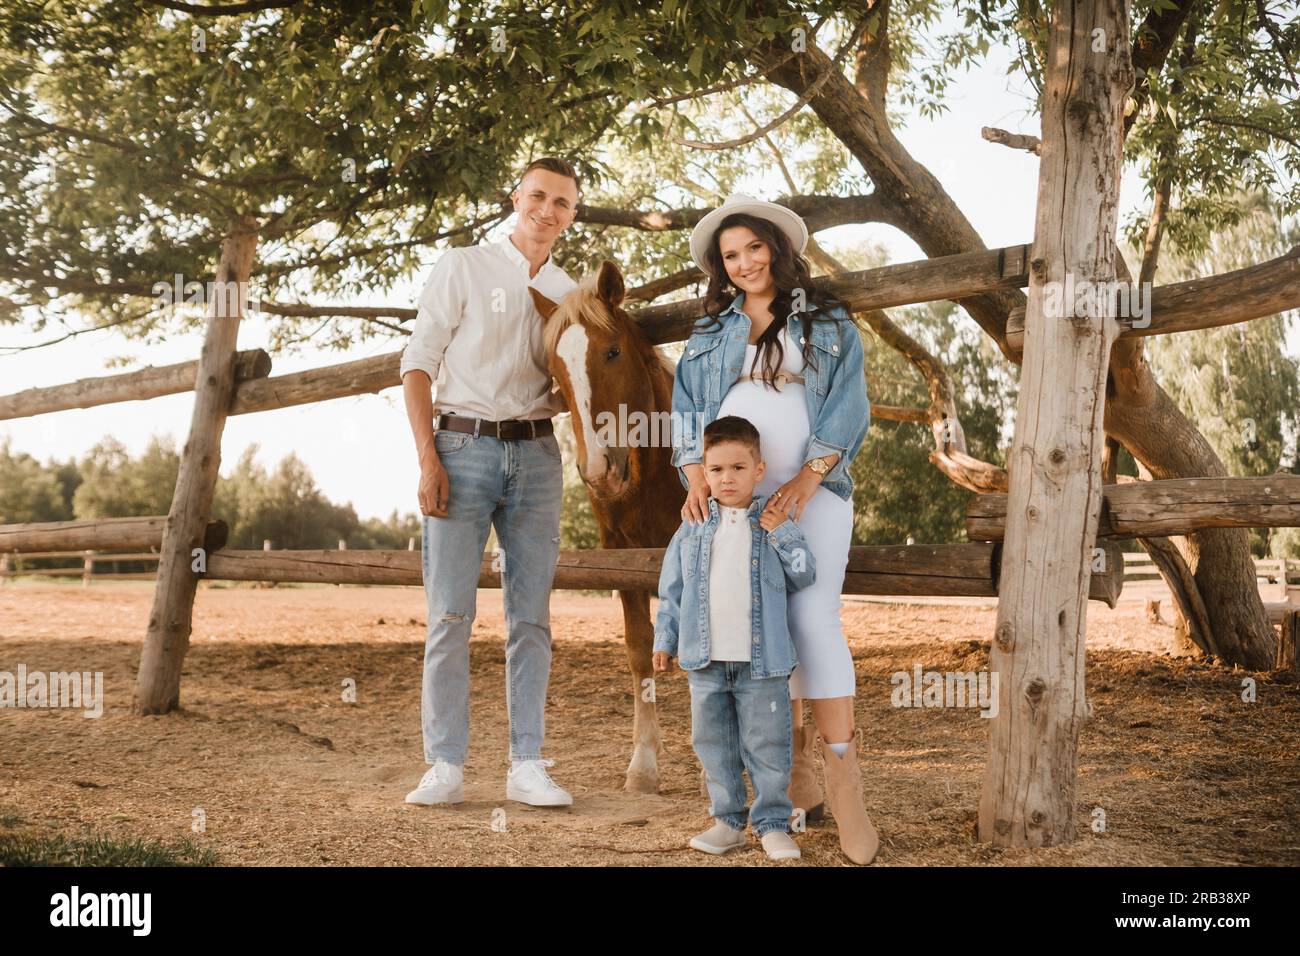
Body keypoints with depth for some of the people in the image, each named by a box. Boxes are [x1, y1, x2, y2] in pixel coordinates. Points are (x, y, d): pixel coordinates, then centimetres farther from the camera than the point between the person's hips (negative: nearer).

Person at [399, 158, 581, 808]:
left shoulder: (569, 294, 14)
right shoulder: (462, 268, 3)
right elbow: (418, 364, -2)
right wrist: (427, 459, -12)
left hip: (536, 455, 3)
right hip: (462, 447, -3)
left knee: (531, 616, 3)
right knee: (450, 614, -4)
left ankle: (527, 766, 9)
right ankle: (445, 767, 3)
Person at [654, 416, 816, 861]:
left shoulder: (774, 523, 3)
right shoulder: (694, 527, 6)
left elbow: (805, 577, 2)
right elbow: (671, 587, 9)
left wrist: (783, 534, -10)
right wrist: (665, 639, 5)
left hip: (762, 659, -2)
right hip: (706, 660, 2)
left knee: (767, 745, 2)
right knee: (714, 745, 11)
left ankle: (772, 824, 12)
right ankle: (729, 820, 23)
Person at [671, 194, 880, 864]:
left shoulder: (829, 324, 9)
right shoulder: (709, 333, 17)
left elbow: (848, 408, -1)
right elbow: (687, 412, 10)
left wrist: (807, 480, -13)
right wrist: (697, 479, -7)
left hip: (813, 495, -3)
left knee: (813, 621, -15)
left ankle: (843, 785, -14)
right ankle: (795, 781, 9)